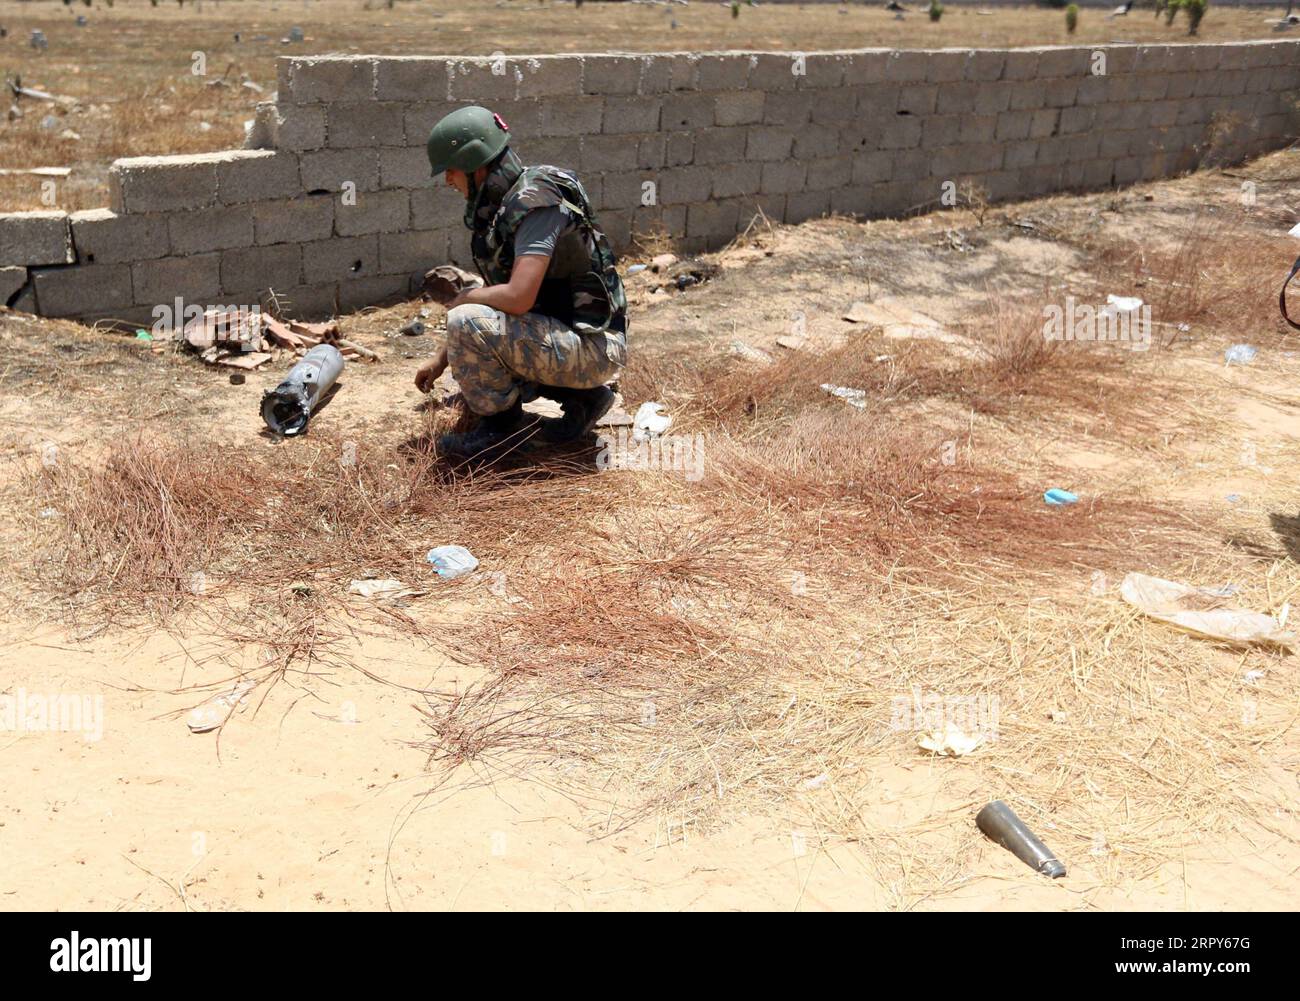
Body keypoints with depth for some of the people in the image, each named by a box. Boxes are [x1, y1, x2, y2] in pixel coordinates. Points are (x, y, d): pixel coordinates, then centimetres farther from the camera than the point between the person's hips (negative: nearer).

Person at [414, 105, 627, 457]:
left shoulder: (537, 202, -20)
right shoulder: (500, 205, 11)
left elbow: (517, 298, -29)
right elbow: (497, 296, 20)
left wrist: (462, 299, -8)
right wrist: (440, 360, 20)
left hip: (592, 346, -10)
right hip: (568, 339, 10)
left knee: (466, 322, -23)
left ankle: (500, 423, -2)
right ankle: (581, 395, 14)